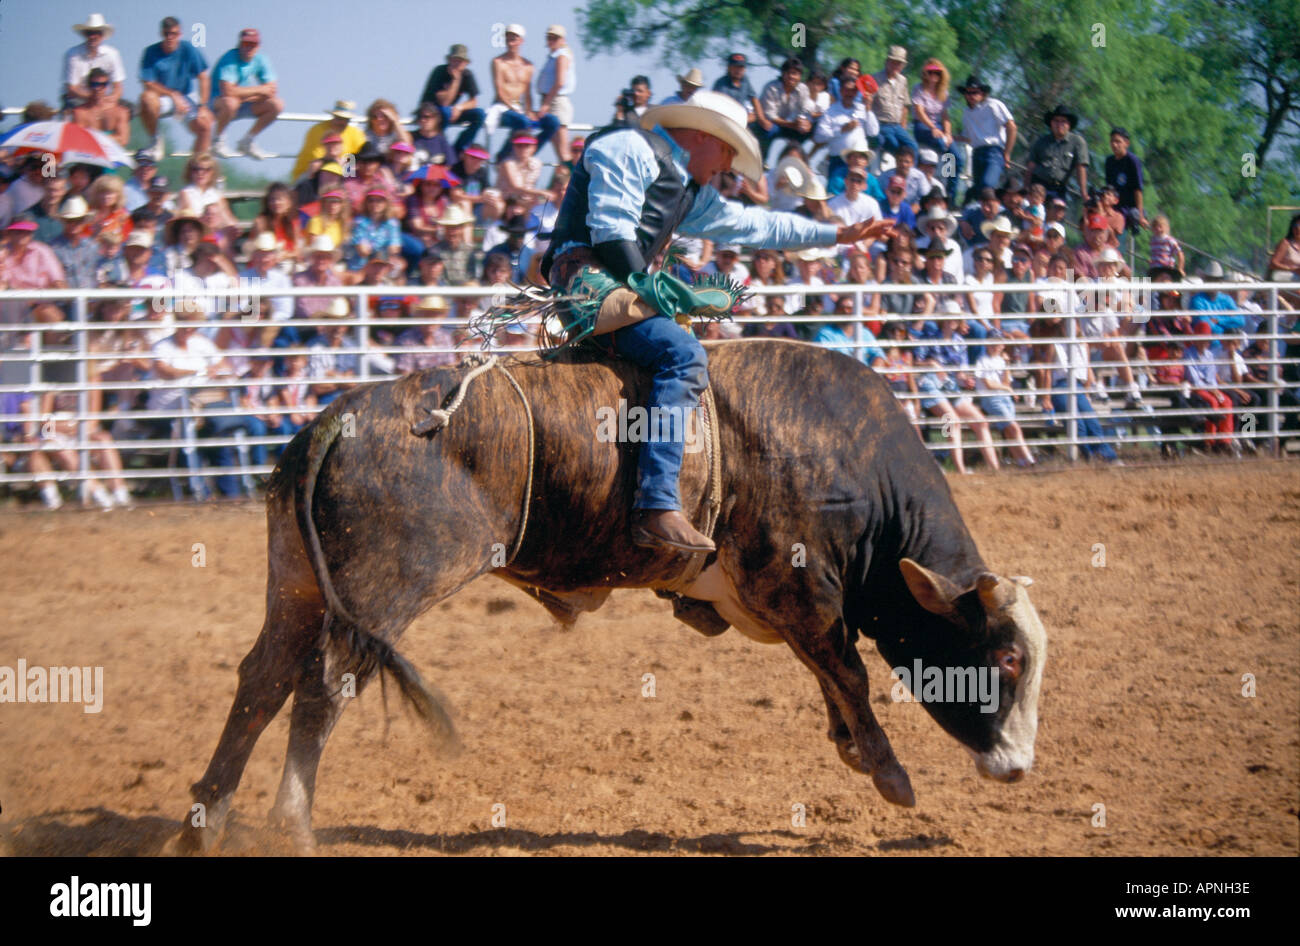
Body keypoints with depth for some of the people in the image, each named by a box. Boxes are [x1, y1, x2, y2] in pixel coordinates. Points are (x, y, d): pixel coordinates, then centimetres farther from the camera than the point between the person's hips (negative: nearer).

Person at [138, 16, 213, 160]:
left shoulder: (188, 49, -8)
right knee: (147, 98, -35)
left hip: (186, 96, 2)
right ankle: (154, 140, -14)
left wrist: (203, 106, -14)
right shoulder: (151, 52, -11)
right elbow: (148, 84, -15)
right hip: (162, 97, -2)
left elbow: (204, 78, -6)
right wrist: (173, 95, -23)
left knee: (204, 124, -22)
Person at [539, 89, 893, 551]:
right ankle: (657, 510, -38)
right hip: (585, 276, -11)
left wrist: (837, 234, 32)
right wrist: (648, 285, -16)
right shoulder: (628, 149, -3)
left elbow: (752, 224, 32)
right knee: (682, 352, -27)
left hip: (624, 285, 11)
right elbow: (611, 226, -13)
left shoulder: (691, 191, 25)